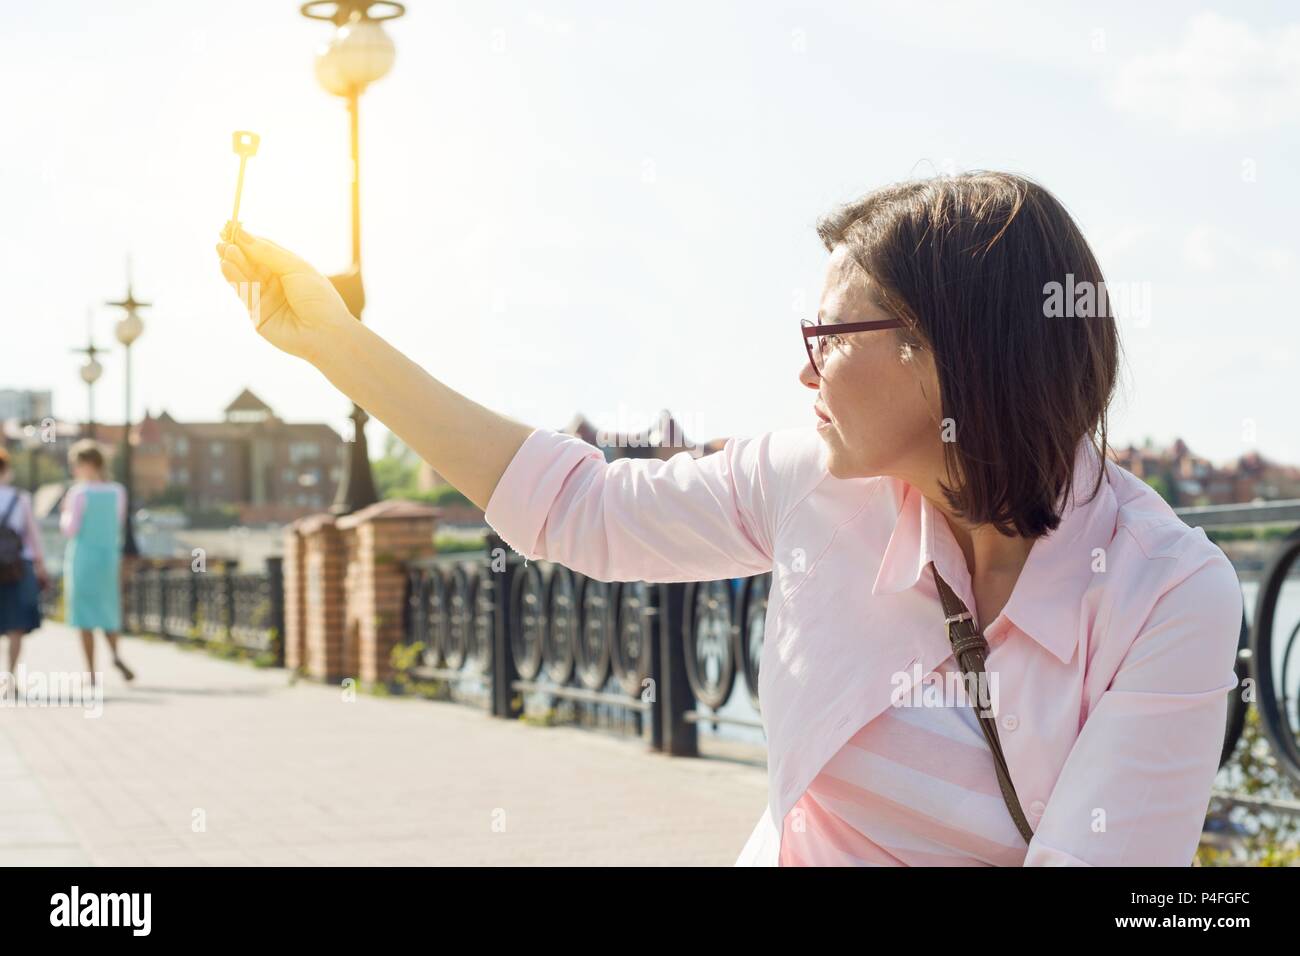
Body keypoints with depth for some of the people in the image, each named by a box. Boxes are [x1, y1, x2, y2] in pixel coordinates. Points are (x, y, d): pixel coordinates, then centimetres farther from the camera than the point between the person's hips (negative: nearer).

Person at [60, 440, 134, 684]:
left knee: (85, 617, 3)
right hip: (109, 556, 4)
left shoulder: (79, 492, -12)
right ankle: (116, 654, -8)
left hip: (82, 556, -4)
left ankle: (91, 671, 2)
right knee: (109, 611, 17)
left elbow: (70, 530, -11)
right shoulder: (117, 492, 2)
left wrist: (65, 512, 6)